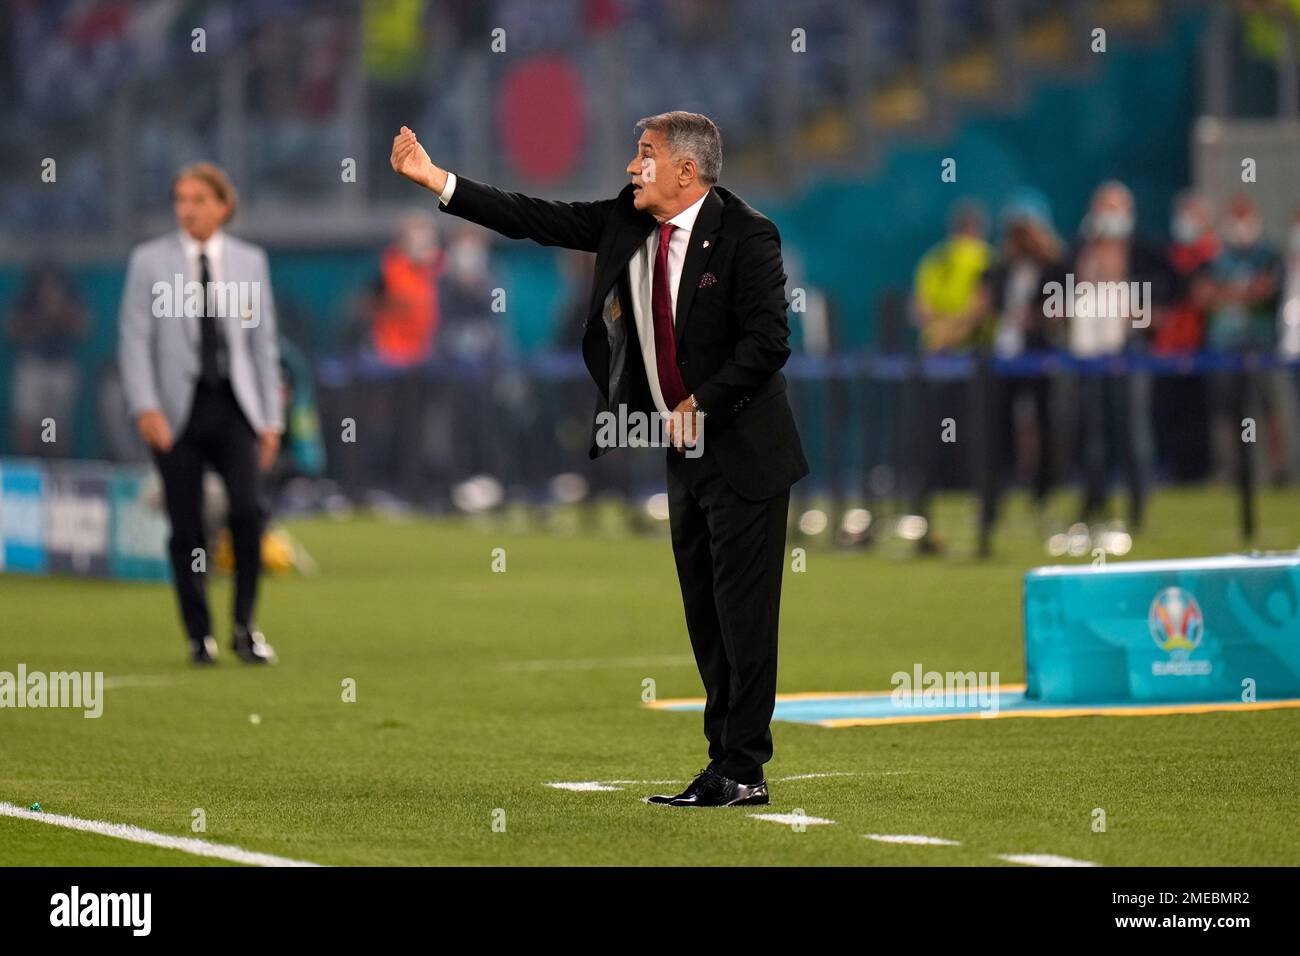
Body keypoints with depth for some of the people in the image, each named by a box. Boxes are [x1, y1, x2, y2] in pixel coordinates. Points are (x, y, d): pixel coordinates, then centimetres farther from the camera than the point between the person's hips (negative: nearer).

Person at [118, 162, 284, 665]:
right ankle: (199, 635, 11)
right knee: (186, 528, -1)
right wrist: (145, 408, -11)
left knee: (248, 509, -16)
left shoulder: (250, 261, 9)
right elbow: (134, 339, 0)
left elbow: (264, 342, 12)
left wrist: (271, 417, 8)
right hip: (176, 410, -1)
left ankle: (244, 626, -2)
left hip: (233, 405, 1)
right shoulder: (149, 261, 3)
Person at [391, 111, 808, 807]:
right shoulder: (627, 222, 6)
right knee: (705, 615, 10)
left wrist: (700, 404, -17)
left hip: (745, 450, -8)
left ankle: (742, 771, -3)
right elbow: (536, 220, 5)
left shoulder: (745, 234, -14)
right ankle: (726, 761, 15)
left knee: (742, 612, -6)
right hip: (687, 456, 8)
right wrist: (435, 180, 2)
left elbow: (767, 341, -17)